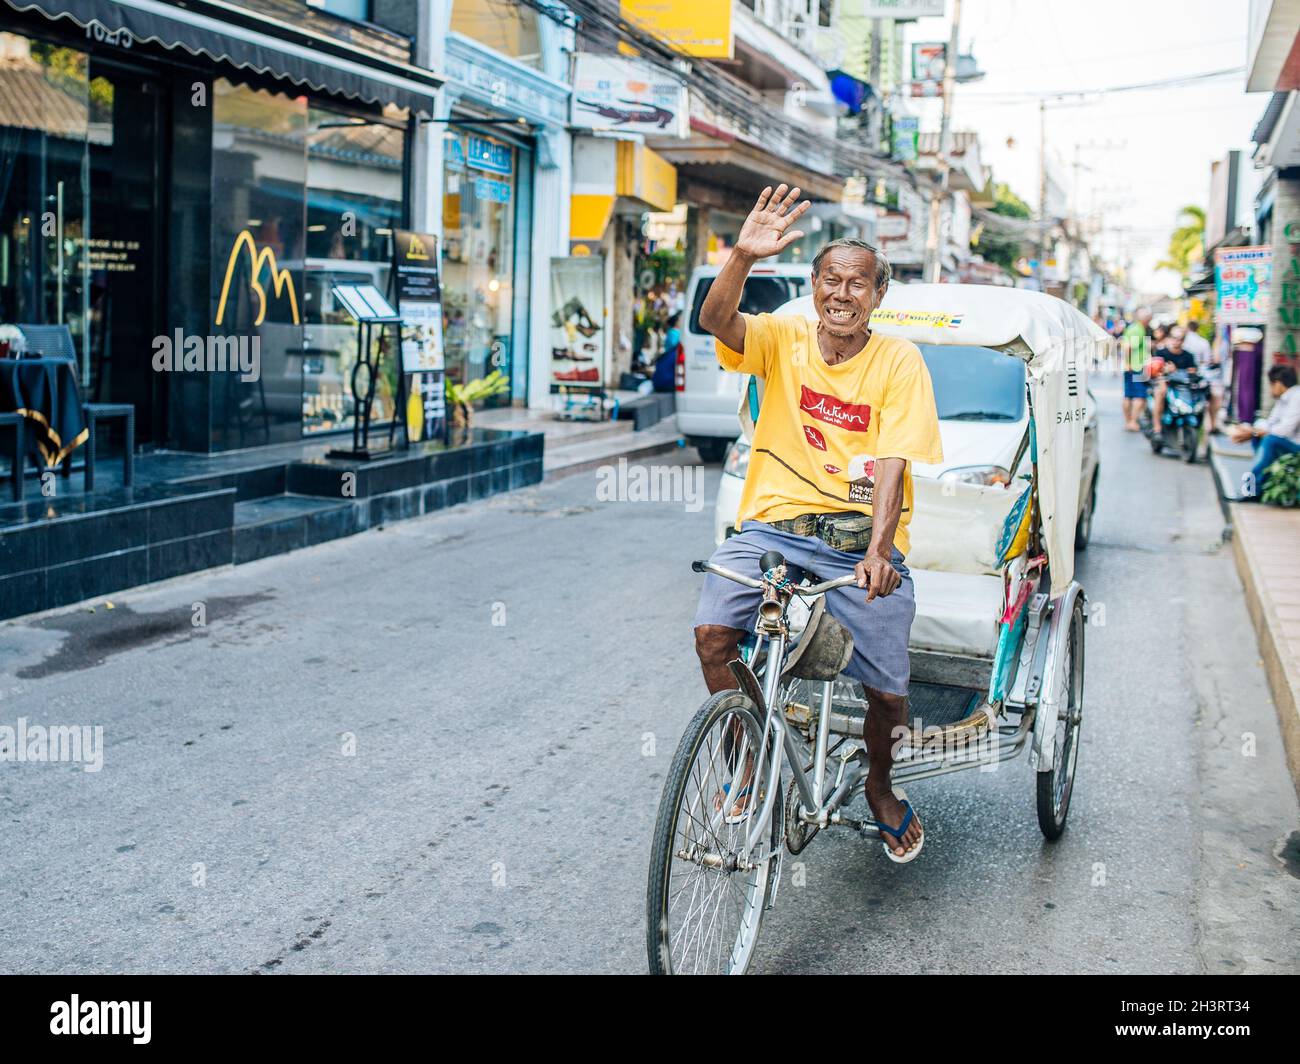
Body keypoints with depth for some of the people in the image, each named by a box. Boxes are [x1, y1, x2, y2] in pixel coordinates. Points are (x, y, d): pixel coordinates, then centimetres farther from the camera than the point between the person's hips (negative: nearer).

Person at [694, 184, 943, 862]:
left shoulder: (899, 362, -1)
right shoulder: (782, 339, 3)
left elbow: (892, 463, -12)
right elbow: (716, 321, -17)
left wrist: (876, 549, -26)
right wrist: (743, 257, -36)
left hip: (861, 539, -1)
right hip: (774, 525, 1)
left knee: (888, 693, -4)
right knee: (712, 631, -22)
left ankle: (878, 786, 30)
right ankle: (749, 762, 3)